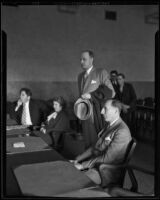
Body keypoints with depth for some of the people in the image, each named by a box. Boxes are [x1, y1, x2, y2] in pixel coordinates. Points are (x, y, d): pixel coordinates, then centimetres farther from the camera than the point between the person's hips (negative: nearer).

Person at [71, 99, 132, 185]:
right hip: (94, 162, 8)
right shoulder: (108, 125, 10)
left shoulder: (122, 131, -20)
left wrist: (83, 165, -18)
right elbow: (95, 147, 13)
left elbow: (107, 158, -22)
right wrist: (77, 159, 3)